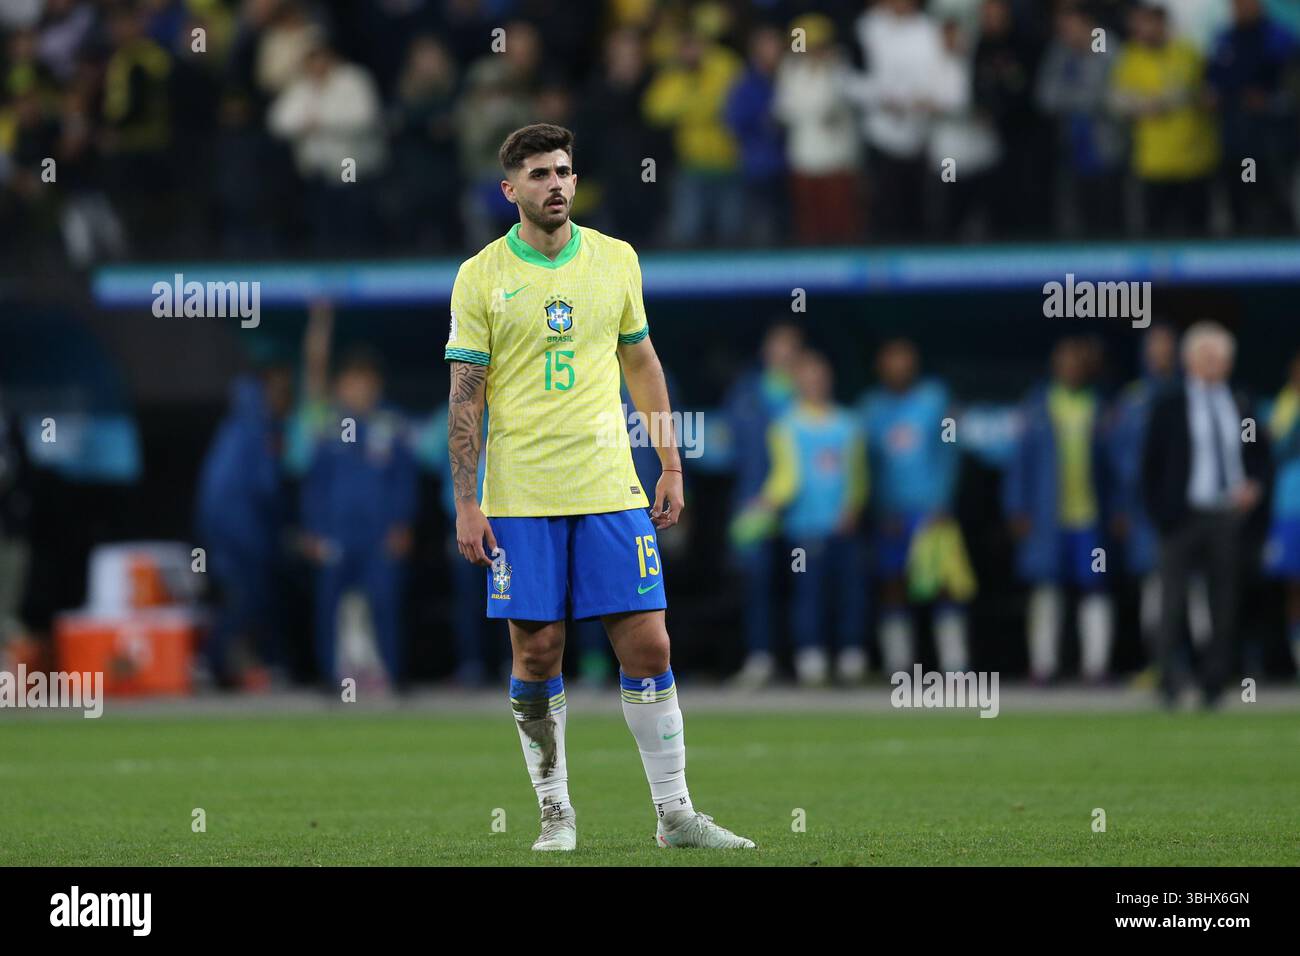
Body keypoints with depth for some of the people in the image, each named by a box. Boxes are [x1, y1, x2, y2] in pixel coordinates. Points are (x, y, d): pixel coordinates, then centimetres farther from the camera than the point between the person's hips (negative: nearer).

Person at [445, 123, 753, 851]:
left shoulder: (616, 261, 7)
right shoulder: (481, 277, -1)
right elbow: (466, 396, -1)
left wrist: (672, 466, 12)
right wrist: (467, 505, -6)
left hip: (610, 490, 2)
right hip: (520, 499, -2)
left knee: (648, 644, -2)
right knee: (539, 653, 0)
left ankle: (676, 813, 5)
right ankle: (557, 813, 12)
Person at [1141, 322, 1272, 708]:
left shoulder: (1240, 406, 10)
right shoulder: (1169, 406, 1)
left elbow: (1259, 455, 18)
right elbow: (1151, 464, 2)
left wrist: (1255, 485, -1)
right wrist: (1159, 514, -5)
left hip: (1228, 516, 3)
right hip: (1183, 515, -3)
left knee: (1224, 604, 3)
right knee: (1173, 600, -6)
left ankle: (1213, 685, 9)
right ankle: (1170, 680, -3)